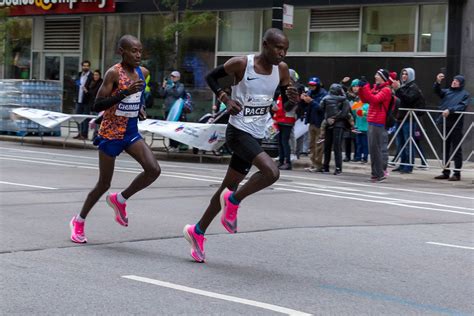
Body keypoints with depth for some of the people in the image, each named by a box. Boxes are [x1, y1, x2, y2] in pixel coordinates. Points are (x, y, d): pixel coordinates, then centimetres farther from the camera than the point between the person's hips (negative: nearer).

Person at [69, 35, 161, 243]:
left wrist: (140, 108, 5)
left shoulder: (143, 72, 4)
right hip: (111, 133, -5)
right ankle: (79, 221, 26)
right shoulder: (114, 73, -16)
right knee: (104, 183, 3)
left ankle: (120, 200, 8)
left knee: (153, 169, -15)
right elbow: (97, 106, -21)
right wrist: (125, 93, -30)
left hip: (131, 132, 6)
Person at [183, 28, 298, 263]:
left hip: (256, 135, 7)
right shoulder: (241, 64, -14)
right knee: (271, 172, -27)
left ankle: (197, 232, 28)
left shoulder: (281, 69, 1)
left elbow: (286, 100, 12)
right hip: (238, 131, -7)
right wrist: (226, 99, -13)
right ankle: (233, 201, -4)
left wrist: (293, 99, -11)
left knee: (229, 188, 13)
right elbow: (211, 77, 1)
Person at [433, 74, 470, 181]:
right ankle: (445, 172, 16)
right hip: (445, 123, 5)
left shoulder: (465, 94, 2)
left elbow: (461, 106, -12)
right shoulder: (447, 92, 15)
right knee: (445, 148, 10)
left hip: (456, 124, -5)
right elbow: (437, 91, 0)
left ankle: (457, 173, 0)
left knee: (456, 149, -3)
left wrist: (450, 110, -24)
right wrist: (438, 82, -19)